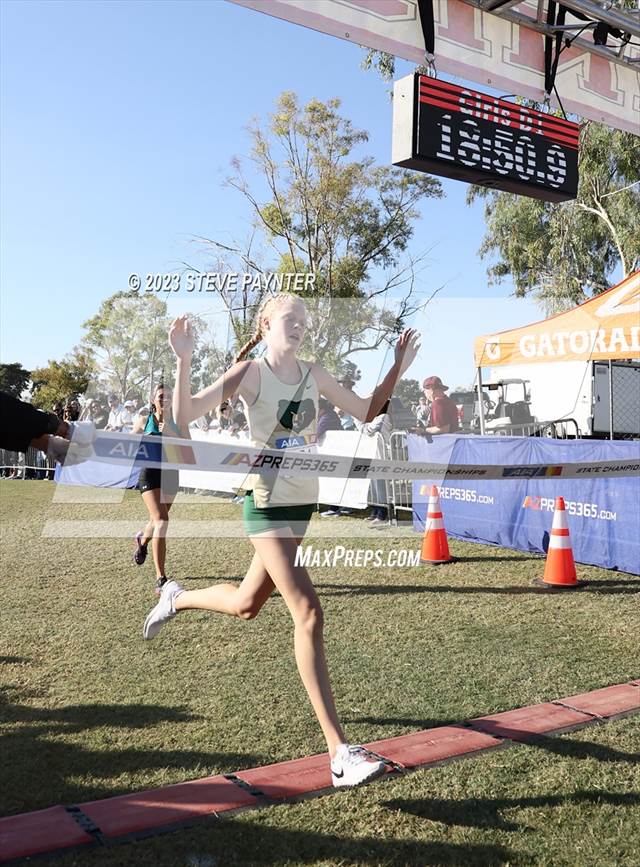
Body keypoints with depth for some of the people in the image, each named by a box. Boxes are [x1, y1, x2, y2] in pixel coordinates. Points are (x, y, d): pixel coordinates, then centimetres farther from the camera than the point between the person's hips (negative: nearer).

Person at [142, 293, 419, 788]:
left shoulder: (314, 375, 8)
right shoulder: (251, 373, -9)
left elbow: (366, 411, 16)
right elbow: (185, 415, -18)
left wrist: (398, 368, 8)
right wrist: (184, 359, -30)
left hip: (303, 502, 7)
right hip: (268, 505, -7)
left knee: (246, 605, 20)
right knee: (308, 614, -17)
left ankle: (177, 598, 52)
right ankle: (340, 753, -14)